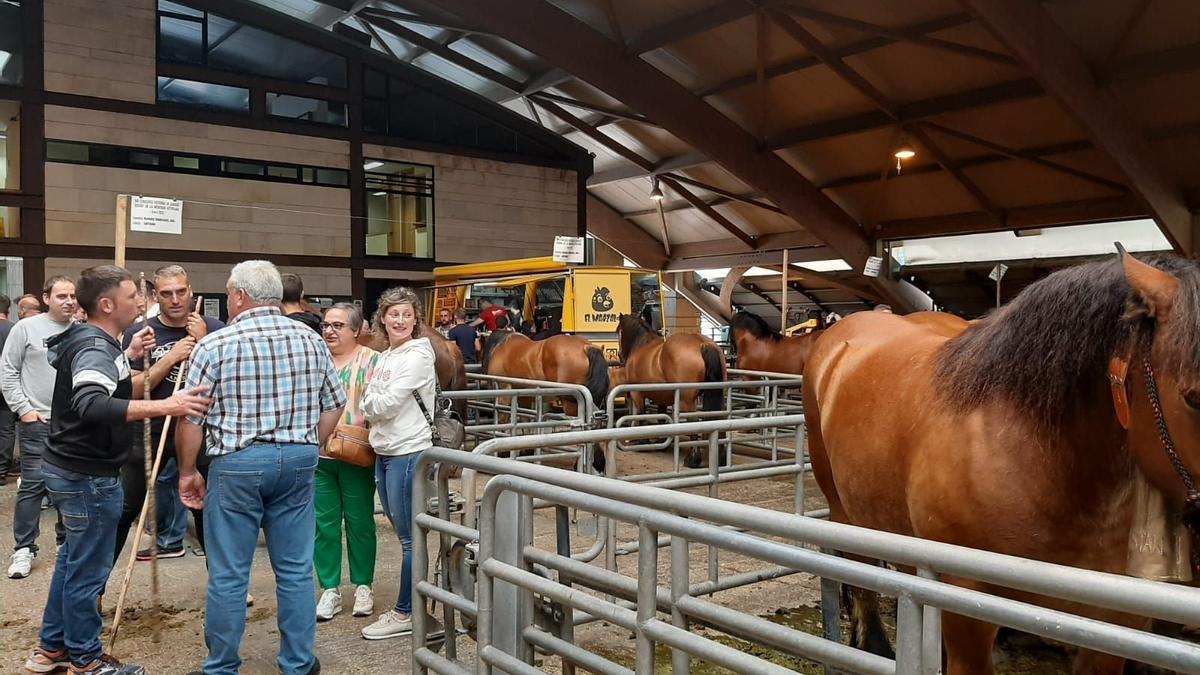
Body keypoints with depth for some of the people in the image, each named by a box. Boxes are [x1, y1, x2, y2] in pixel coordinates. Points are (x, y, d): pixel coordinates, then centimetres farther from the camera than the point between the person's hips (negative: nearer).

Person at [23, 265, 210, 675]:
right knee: (88, 569, 3)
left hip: (69, 469, 10)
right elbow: (92, 406, -41)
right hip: (88, 476, -10)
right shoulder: (95, 348, -23)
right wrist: (163, 407, -52)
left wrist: (127, 356, 12)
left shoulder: (86, 340, 8)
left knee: (74, 560, 22)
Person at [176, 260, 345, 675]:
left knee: (228, 575, 7)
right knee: (296, 571, 11)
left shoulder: (214, 345, -7)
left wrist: (187, 473, 7)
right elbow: (333, 406, 9)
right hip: (298, 462, 4)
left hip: (237, 464, -3)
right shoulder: (310, 340, 4)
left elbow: (191, 419, -5)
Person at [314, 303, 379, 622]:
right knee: (324, 522, 7)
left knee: (360, 522, 8)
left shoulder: (372, 361, -4)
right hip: (319, 455, 4)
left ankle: (363, 586, 22)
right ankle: (330, 590, 17)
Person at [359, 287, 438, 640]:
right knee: (403, 533, 15)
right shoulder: (385, 357, 14)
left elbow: (384, 406, -16)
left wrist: (369, 399, 4)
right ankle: (408, 607, 25)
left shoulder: (417, 356, -12)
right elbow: (371, 407, 14)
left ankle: (405, 614, 9)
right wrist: (372, 403, -7)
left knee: (409, 537, 0)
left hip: (408, 453, -9)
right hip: (385, 452, 9)